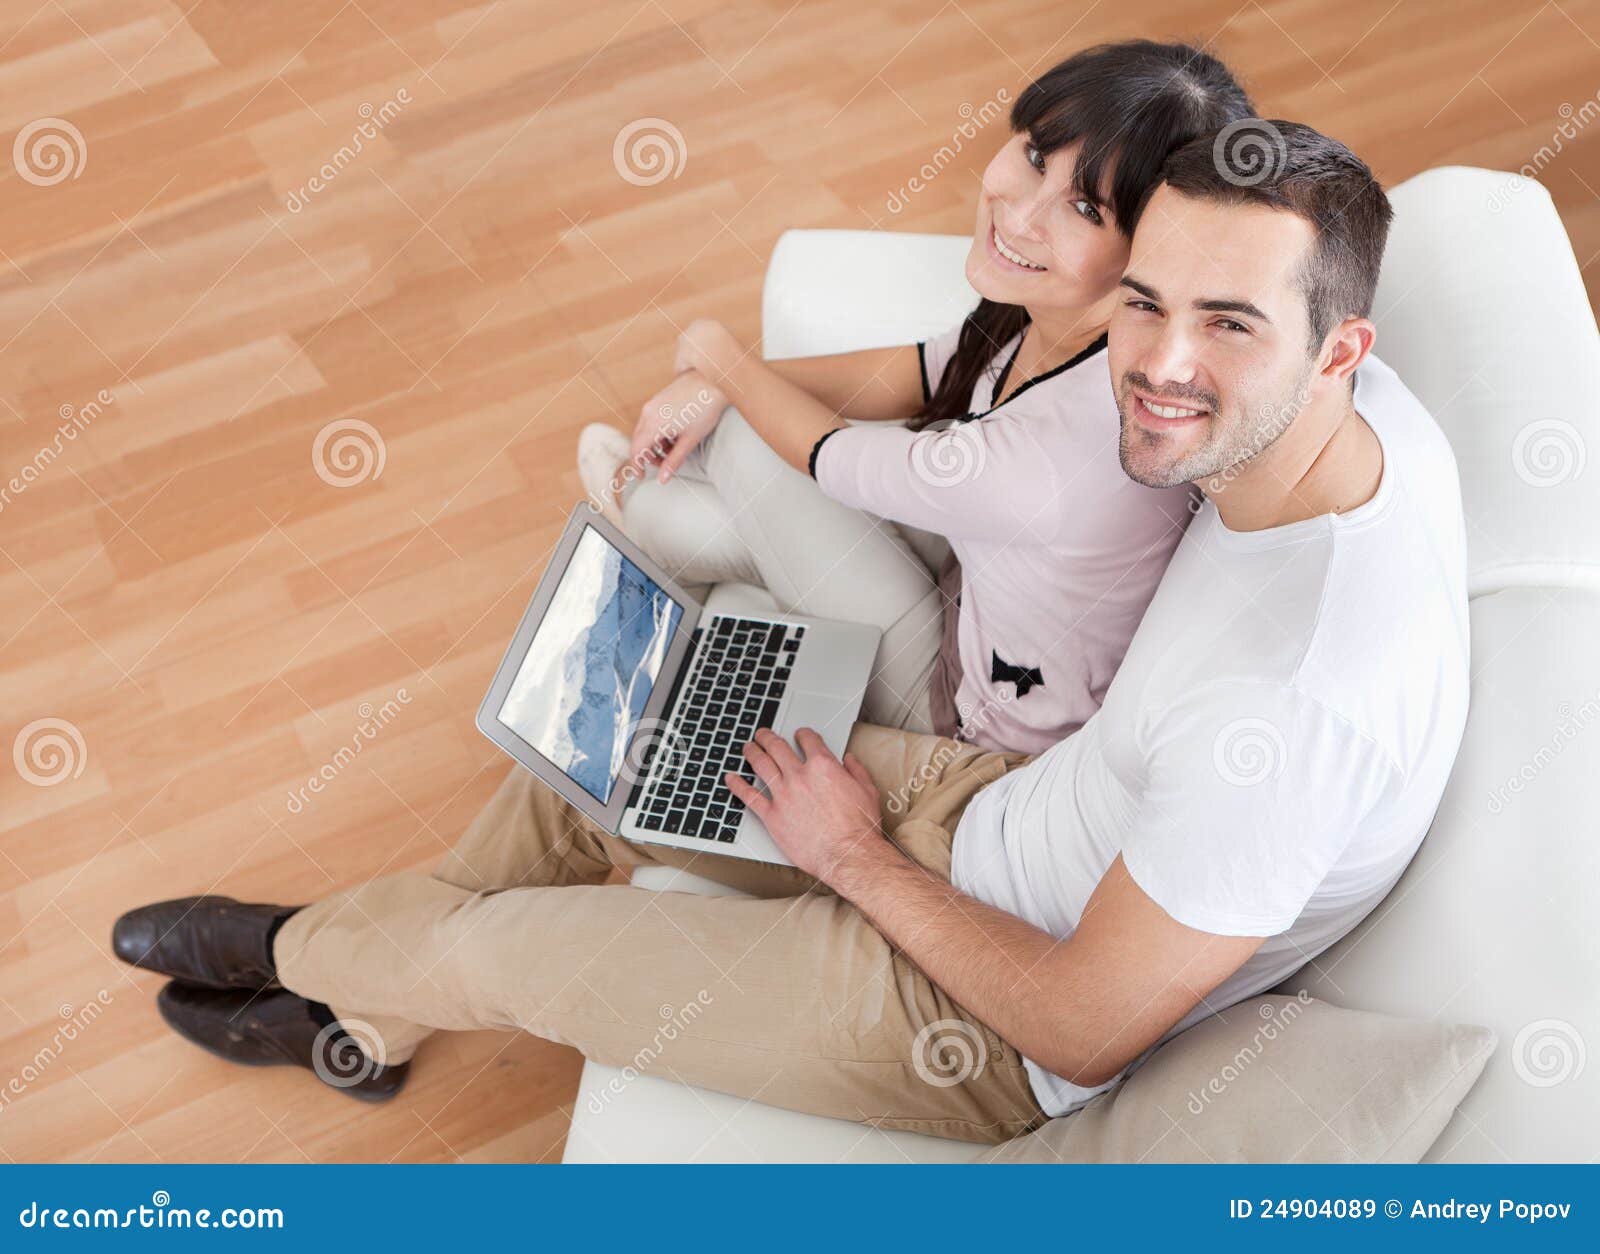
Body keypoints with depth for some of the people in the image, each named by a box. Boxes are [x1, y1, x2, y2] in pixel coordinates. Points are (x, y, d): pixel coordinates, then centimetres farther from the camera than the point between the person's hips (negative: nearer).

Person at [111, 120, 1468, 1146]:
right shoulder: (1371, 403, -15)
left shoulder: (1288, 707, -41)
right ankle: (365, 1018, 43)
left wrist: (858, 856, -12)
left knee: (499, 945, 3)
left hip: (997, 1041, -8)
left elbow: (1084, 1030, -29)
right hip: (1008, 802, 8)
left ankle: (306, 949, 42)